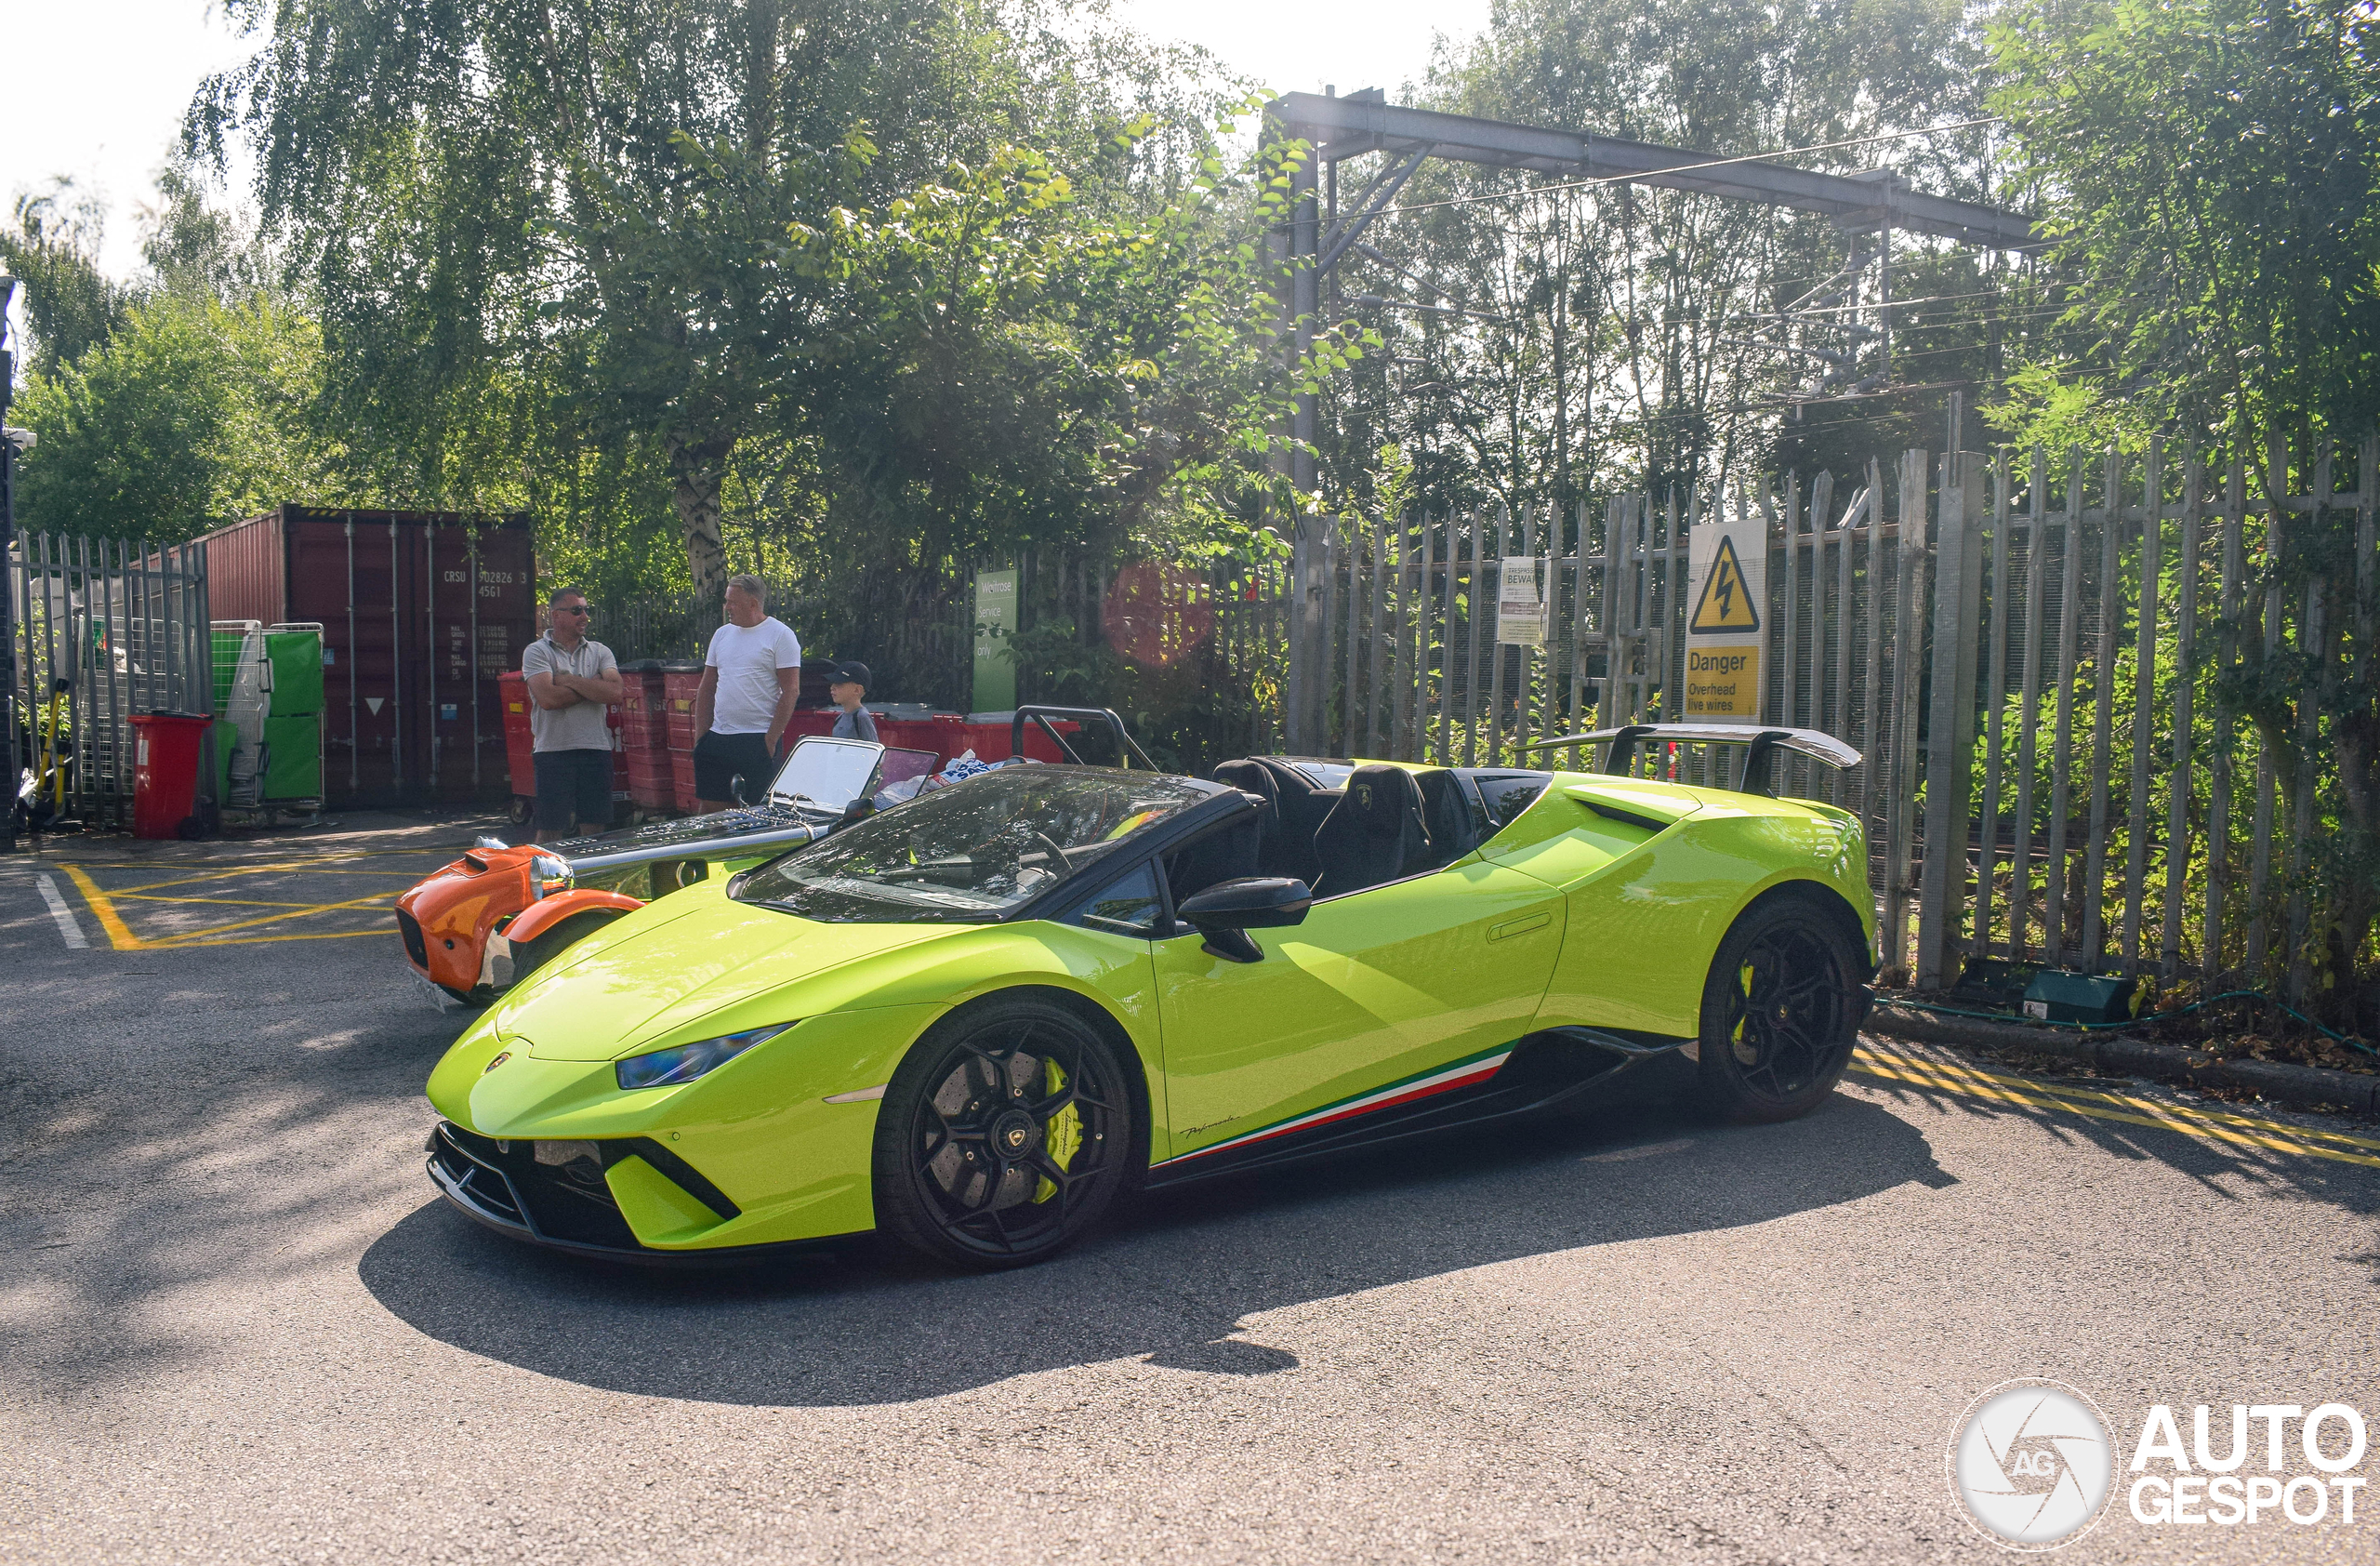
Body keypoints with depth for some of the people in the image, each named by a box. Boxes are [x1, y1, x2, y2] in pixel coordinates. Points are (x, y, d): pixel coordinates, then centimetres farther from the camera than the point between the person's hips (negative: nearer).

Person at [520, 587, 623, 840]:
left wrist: (569, 680, -7)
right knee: (550, 830, 0)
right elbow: (548, 698, -15)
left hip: (596, 750, 3)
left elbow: (615, 691, -6)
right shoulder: (537, 652, 1)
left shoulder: (599, 652, 11)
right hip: (553, 750, -3)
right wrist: (594, 687, -6)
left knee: (595, 828, 6)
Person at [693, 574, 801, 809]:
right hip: (717, 738, 6)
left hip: (758, 741, -6)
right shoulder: (722, 634, 15)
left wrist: (771, 739, -14)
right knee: (711, 809, 7)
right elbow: (707, 688, 18)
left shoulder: (780, 635, -4)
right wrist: (701, 734, 10)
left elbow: (791, 691, -9)